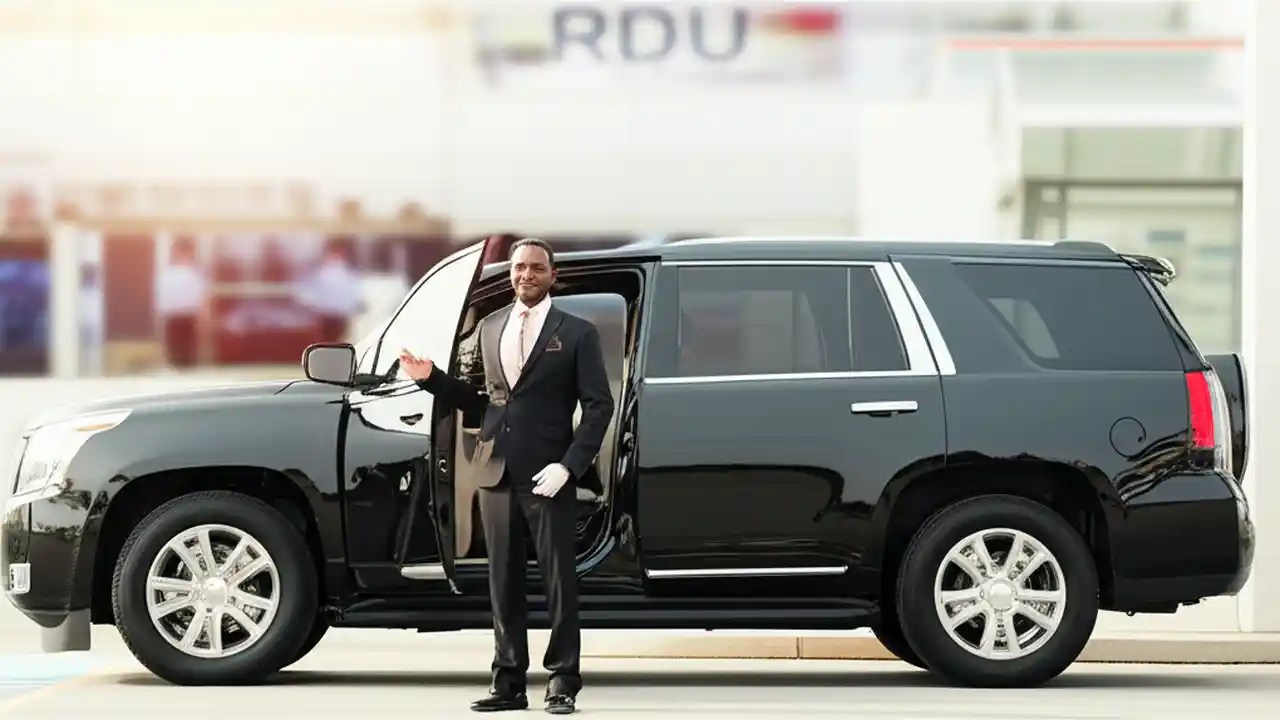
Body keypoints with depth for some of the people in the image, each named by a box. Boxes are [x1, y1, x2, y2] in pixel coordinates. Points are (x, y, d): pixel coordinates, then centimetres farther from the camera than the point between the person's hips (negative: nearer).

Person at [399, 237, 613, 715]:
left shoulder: (576, 333, 0)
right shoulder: (490, 328, 14)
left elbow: (599, 406, -4)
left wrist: (569, 466, -13)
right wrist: (432, 378, 7)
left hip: (548, 477, -5)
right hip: (498, 475, 5)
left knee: (558, 580, 0)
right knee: (503, 583, 7)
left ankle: (562, 683, 5)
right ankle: (509, 683, 12)